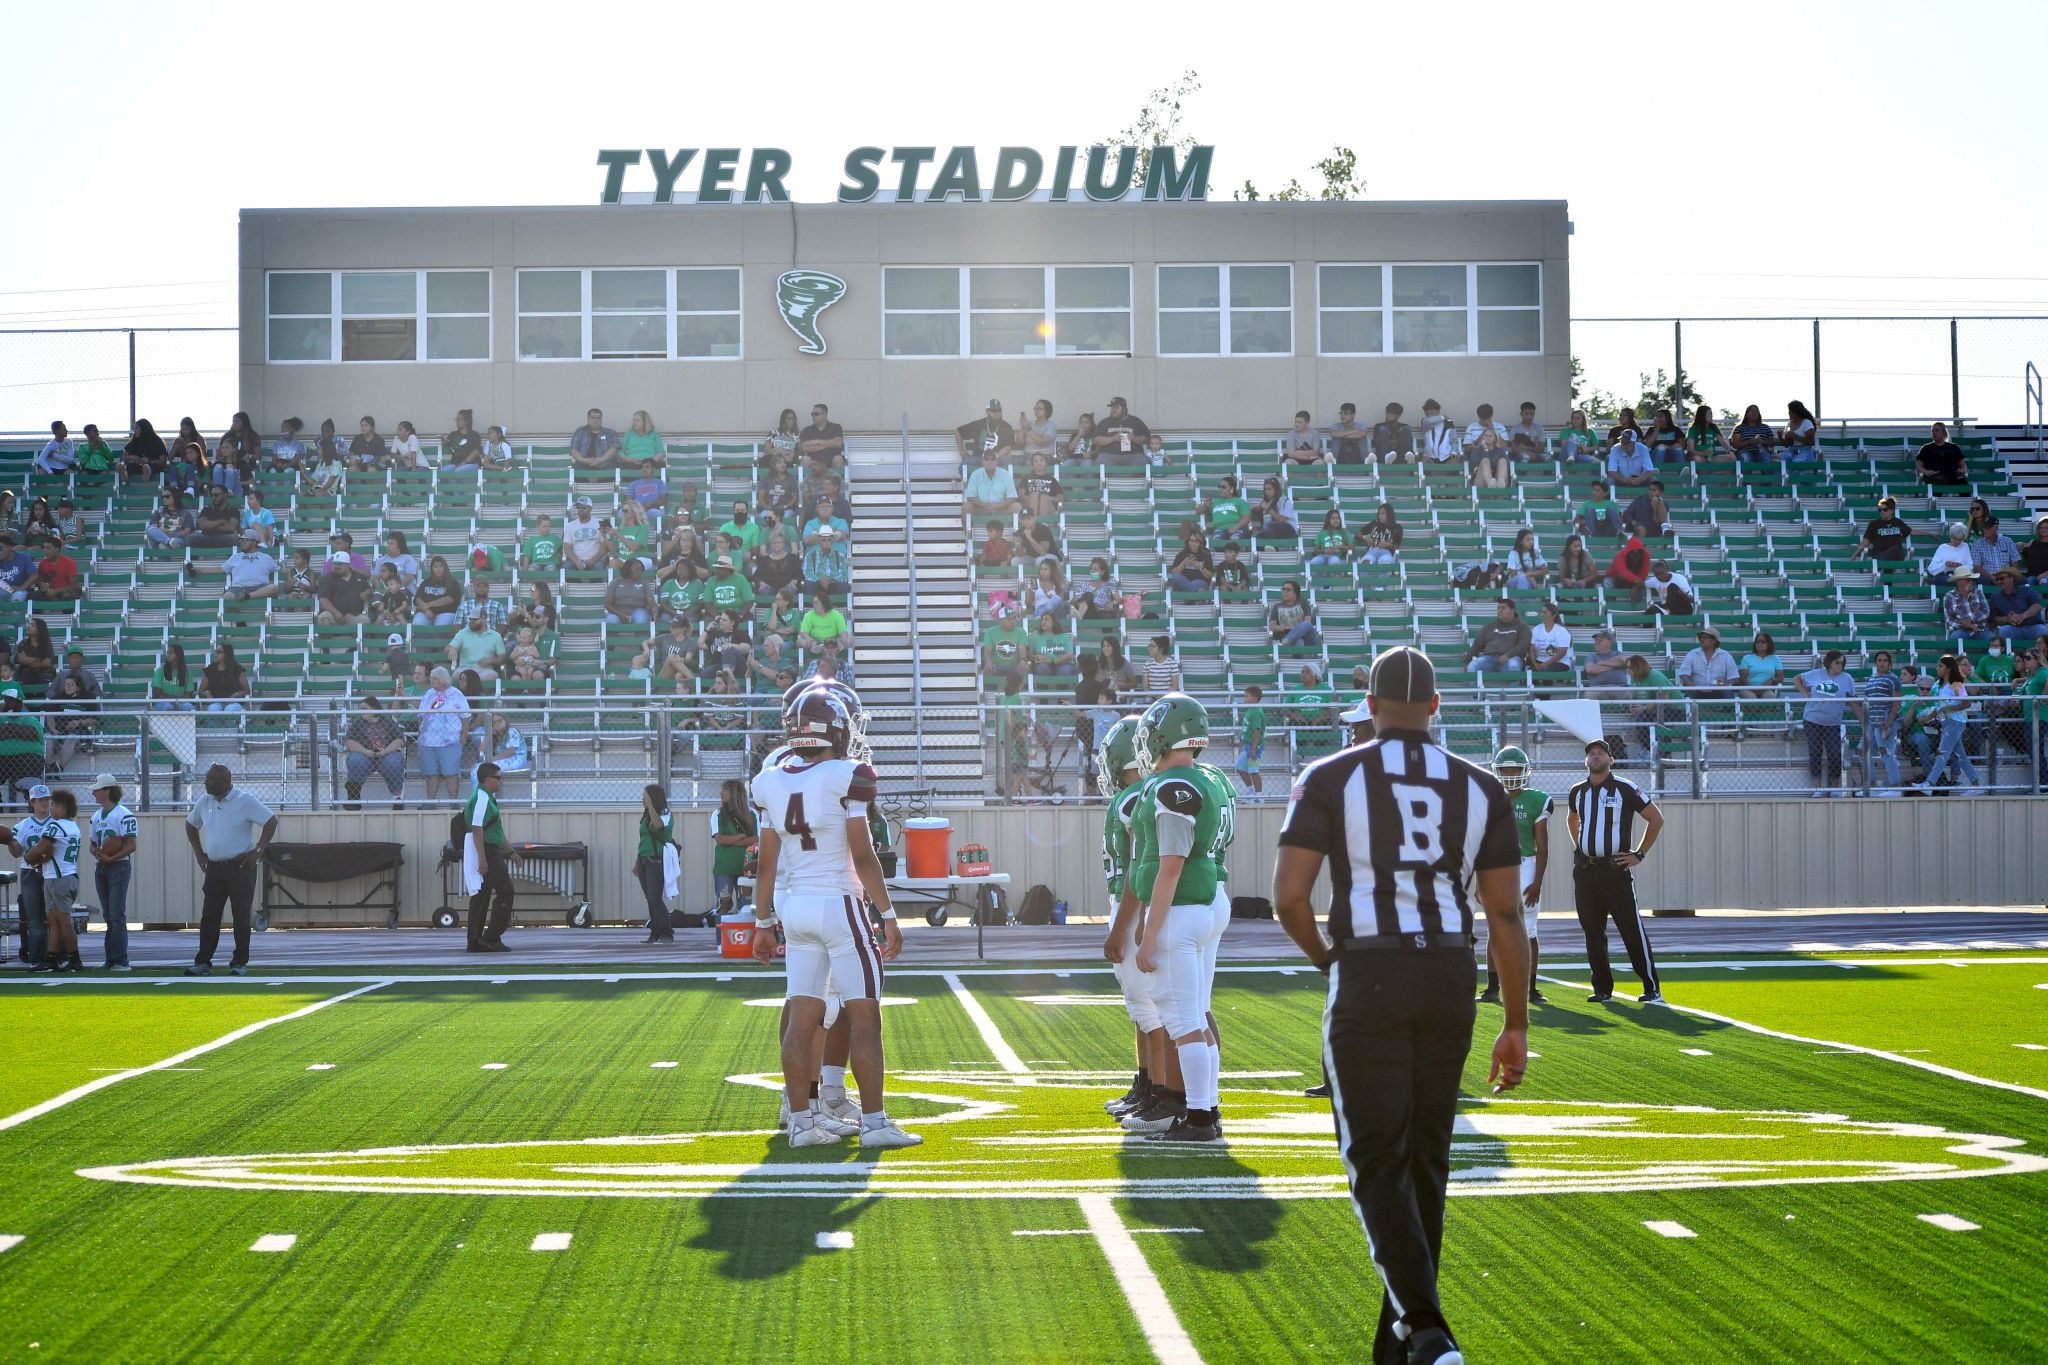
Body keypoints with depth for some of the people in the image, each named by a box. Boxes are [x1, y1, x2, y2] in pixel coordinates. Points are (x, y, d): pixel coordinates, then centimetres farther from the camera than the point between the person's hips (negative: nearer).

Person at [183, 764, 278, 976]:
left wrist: (258, 851, -13)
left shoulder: (245, 800, -9)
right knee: (209, 917, 2)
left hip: (240, 866, -5)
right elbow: (191, 825, 24)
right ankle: (203, 962, 4)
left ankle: (240, 963, 5)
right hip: (214, 868, 5)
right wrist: (198, 852, 14)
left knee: (241, 917, -1)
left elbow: (271, 821, -10)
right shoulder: (204, 802, 8)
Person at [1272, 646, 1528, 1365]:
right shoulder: (1479, 787, 8)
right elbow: (1505, 915, 6)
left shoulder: (1330, 779, -1)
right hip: (1451, 976, 3)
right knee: (1426, 1157, 14)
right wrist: (1516, 1025, 12)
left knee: (1378, 1162, 0)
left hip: (1369, 977, -3)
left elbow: (1288, 897, -6)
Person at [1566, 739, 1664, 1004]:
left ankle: (1652, 989, -2)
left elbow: (1656, 818, 0)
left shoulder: (1625, 789, -5)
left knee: (1632, 931, -6)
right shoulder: (1577, 792, 10)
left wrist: (1639, 854, -2)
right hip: (1584, 871, 5)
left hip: (1616, 869, -5)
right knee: (1592, 933, 7)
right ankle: (1602, 988, 15)